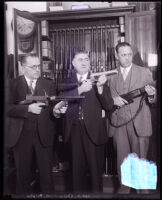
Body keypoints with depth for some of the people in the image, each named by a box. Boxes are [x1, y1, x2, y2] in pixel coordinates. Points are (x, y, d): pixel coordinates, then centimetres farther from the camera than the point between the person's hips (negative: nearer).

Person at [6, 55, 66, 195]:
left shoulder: (49, 84, 7)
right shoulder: (13, 84, 2)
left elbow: (52, 107, 1)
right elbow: (8, 108, -8)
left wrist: (56, 109, -21)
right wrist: (28, 108, -20)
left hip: (44, 135, 1)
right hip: (21, 135, -1)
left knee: (46, 172, 8)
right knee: (23, 173, 11)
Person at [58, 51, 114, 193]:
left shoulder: (98, 80, 3)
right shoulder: (67, 82, 9)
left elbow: (109, 106, -5)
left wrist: (100, 87, -20)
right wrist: (80, 89, -20)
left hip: (93, 130, -1)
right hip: (74, 130, 2)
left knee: (95, 169, 5)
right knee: (77, 168, 12)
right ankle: (78, 191, 29)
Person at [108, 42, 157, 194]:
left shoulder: (145, 72, 5)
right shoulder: (111, 76, 8)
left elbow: (152, 100, 3)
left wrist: (151, 95, -19)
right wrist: (113, 100, -11)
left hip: (139, 123, -1)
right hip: (118, 124, 2)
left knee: (140, 160, 3)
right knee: (121, 159, 11)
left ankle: (142, 189, 23)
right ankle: (123, 188, 29)